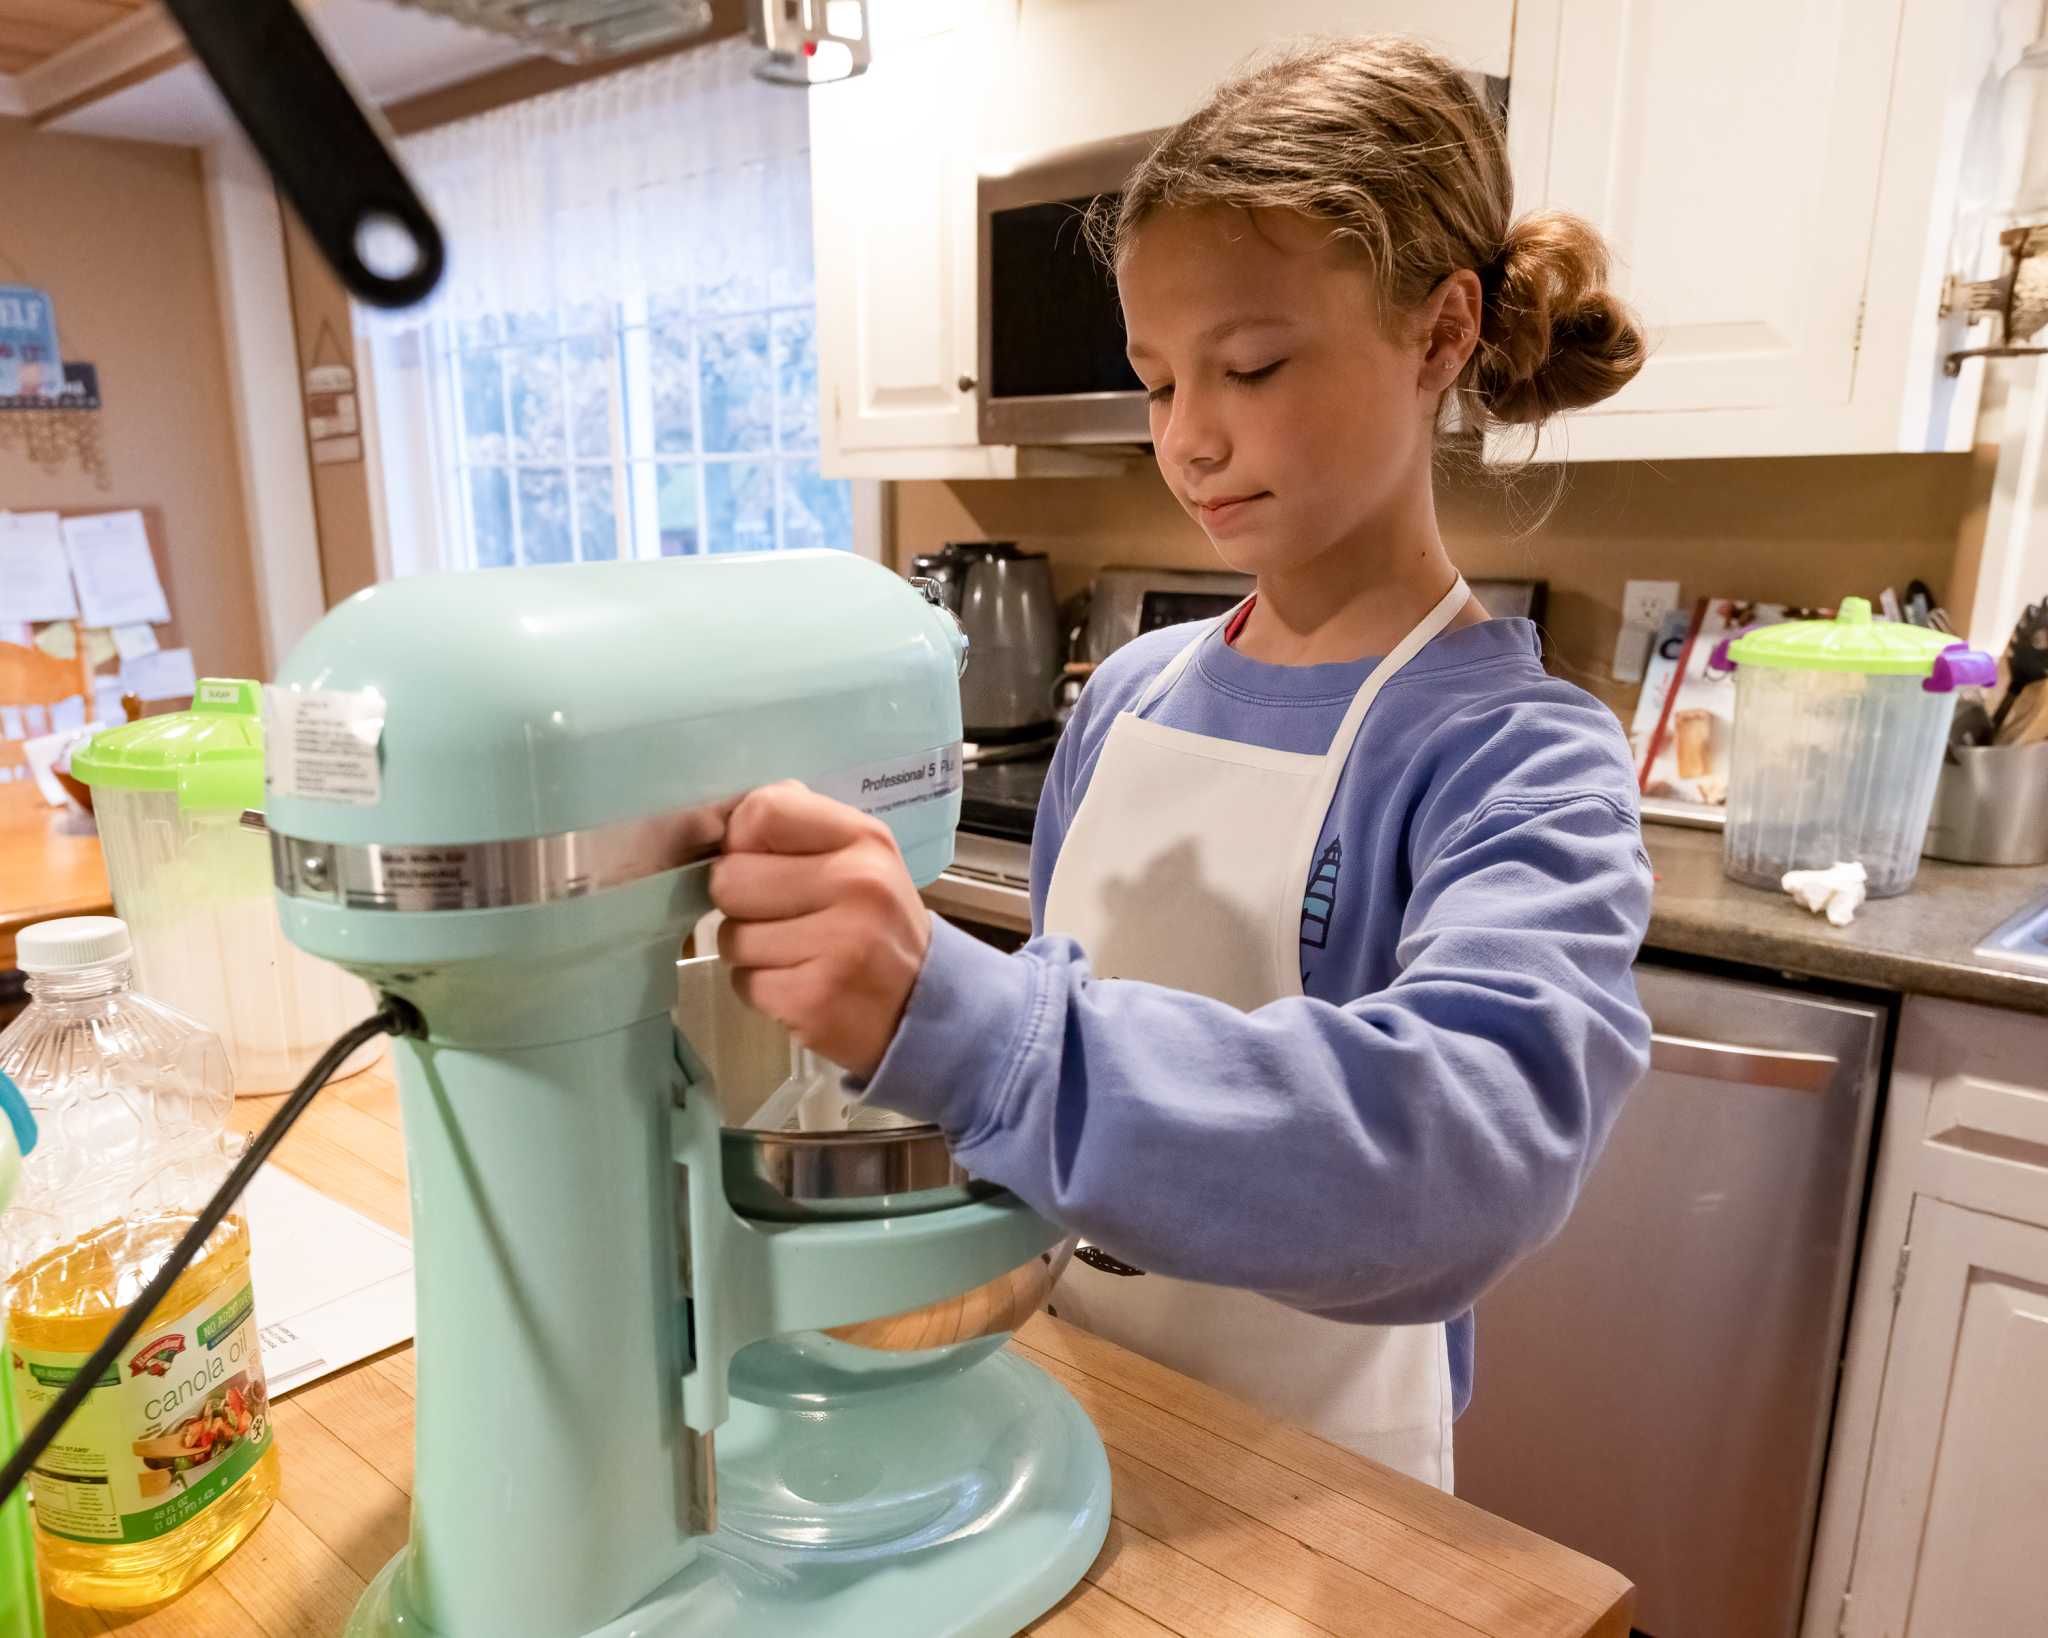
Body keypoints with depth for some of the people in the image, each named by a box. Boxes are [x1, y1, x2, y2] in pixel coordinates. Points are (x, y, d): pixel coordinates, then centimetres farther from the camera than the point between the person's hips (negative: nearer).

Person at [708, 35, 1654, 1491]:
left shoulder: (1525, 761, -21)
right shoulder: (1130, 694, -5)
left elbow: (1477, 1144, -40)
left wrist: (960, 1022, -51)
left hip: (1303, 1467, -4)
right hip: (1063, 1385, 5)